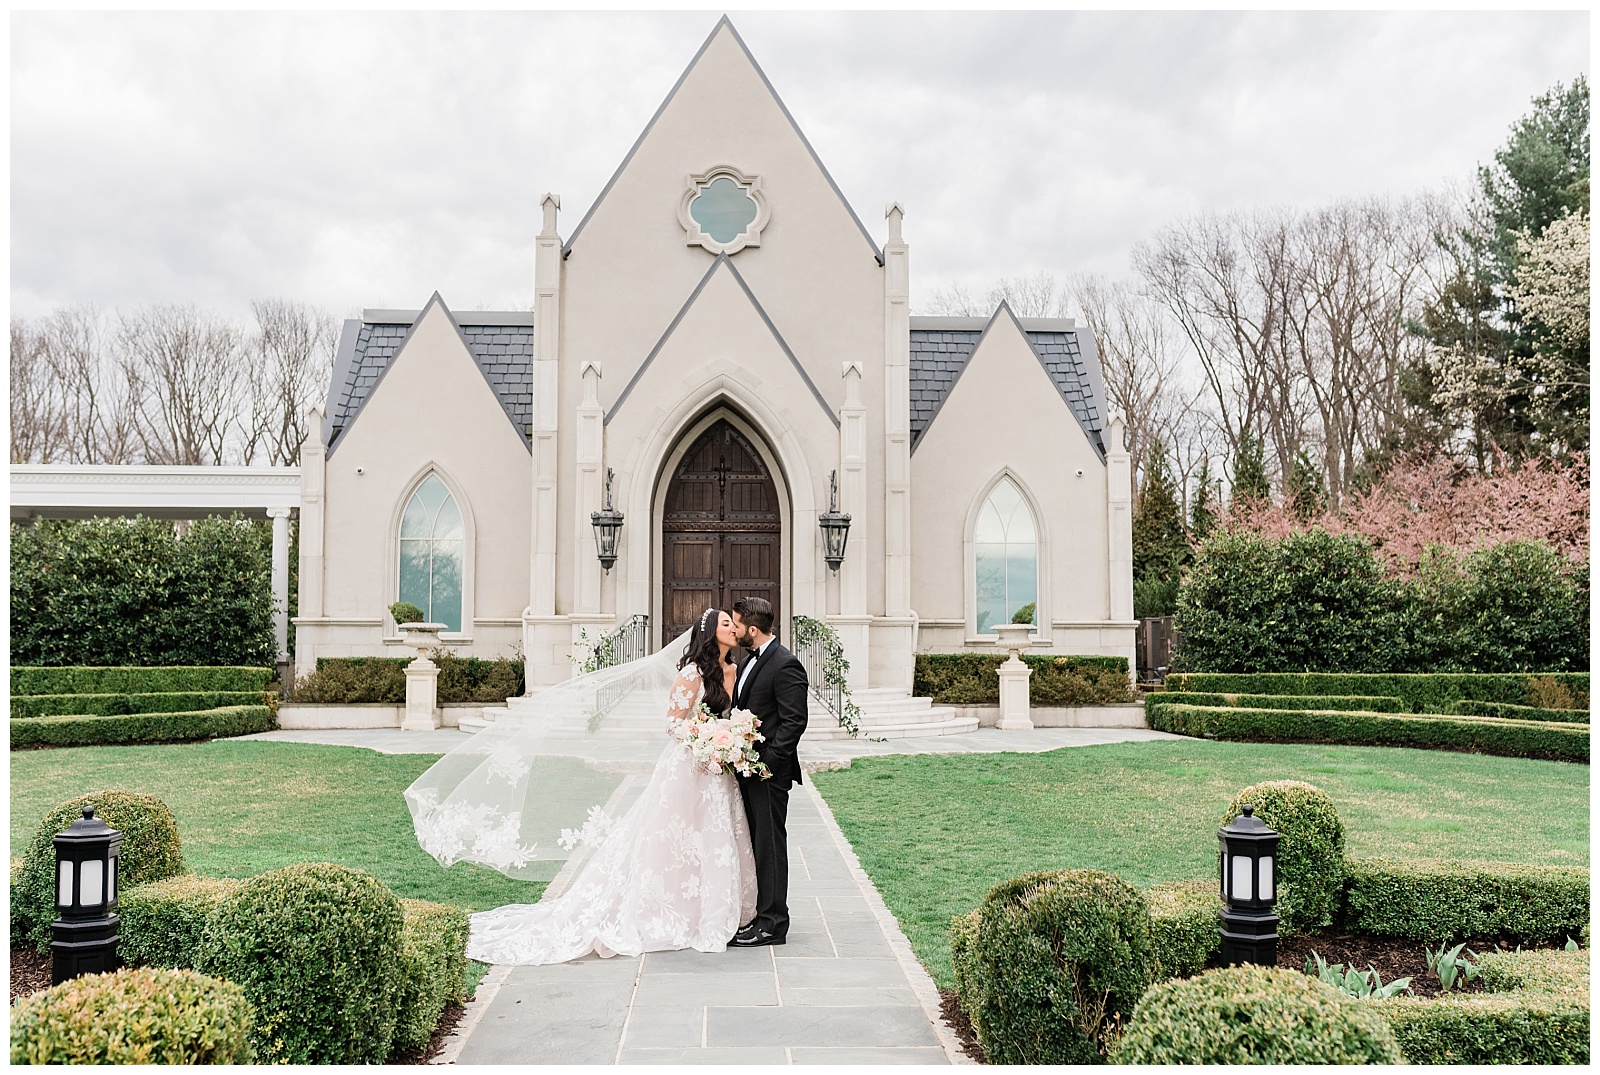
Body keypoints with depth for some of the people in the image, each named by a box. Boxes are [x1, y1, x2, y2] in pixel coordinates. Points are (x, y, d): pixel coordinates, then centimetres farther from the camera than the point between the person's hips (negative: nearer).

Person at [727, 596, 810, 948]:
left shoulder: (786, 665, -16)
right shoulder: (750, 661, 14)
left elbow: (794, 721, -19)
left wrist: (767, 761, -20)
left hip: (769, 772, -9)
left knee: (770, 844, -2)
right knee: (755, 842, 15)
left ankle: (771, 924, 6)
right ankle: (757, 912, 24)